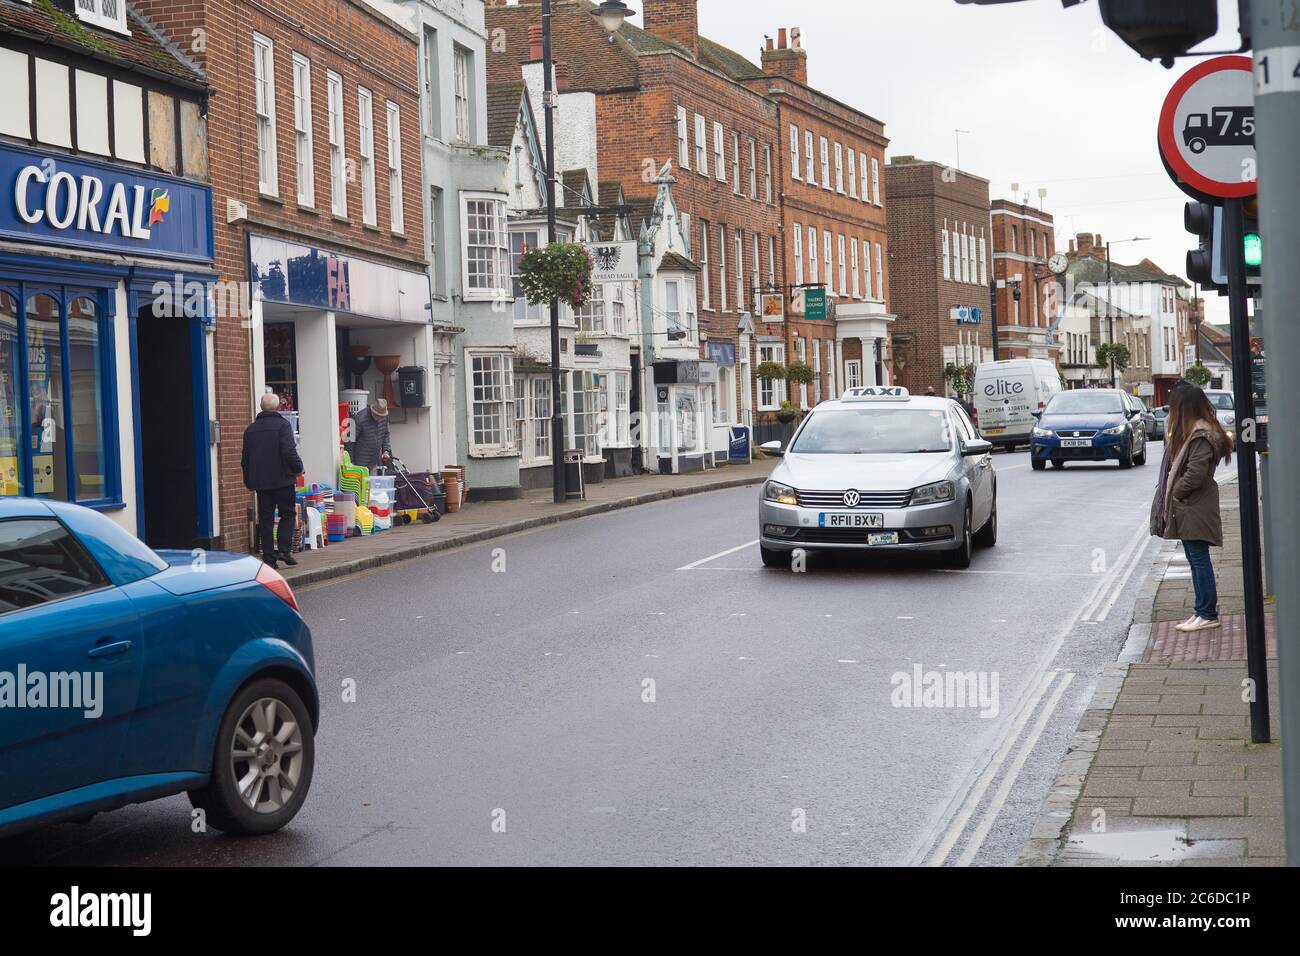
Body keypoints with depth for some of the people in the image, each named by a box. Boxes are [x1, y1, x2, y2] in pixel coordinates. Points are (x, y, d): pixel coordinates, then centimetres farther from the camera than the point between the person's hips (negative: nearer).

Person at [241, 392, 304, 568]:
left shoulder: (250, 429, 10)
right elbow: (289, 451, -16)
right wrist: (298, 468, -1)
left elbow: (245, 459, 14)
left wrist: (249, 481, 21)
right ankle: (285, 549, -8)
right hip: (282, 480, -5)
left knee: (265, 519, 7)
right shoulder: (282, 425, -8)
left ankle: (268, 556, 4)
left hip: (260, 481, 5)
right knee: (288, 514, 5)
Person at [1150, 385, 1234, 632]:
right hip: (1188, 509, 10)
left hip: (1195, 509, -10)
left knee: (1199, 560, -5)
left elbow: (1195, 473, -23)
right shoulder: (1188, 431, 14)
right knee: (1196, 560, 13)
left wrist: (1174, 493, -12)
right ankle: (1204, 611, 19)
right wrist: (1168, 495, 7)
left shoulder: (1200, 435, -18)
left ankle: (1208, 614, 0)